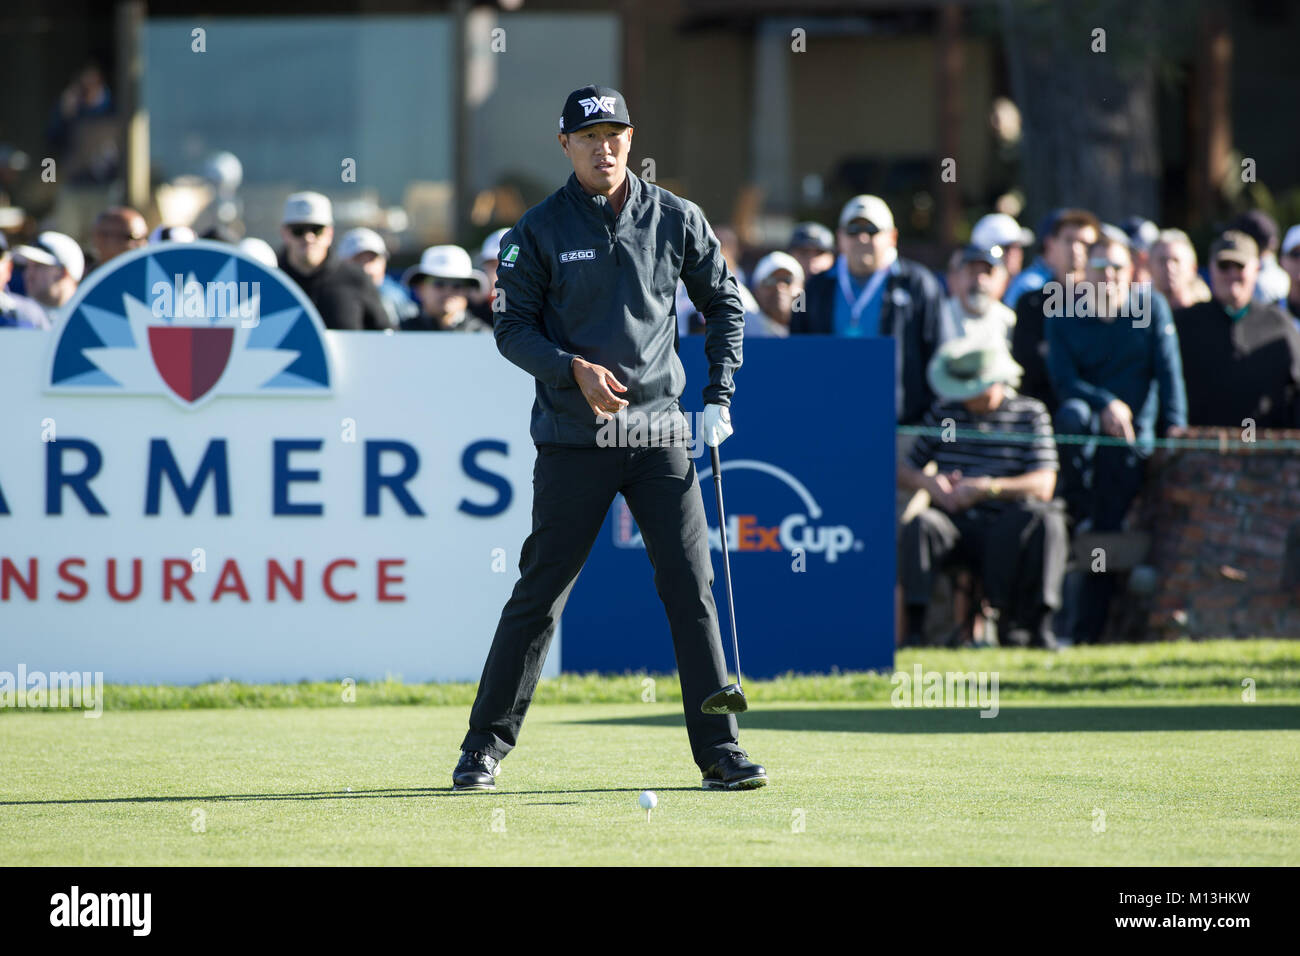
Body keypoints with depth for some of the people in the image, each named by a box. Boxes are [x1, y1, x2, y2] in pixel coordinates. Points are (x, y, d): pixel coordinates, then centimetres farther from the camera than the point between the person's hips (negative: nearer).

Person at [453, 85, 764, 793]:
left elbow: (724, 303, 14)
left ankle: (719, 751, 2)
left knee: (692, 589, -2)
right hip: (572, 437, -2)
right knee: (540, 593, 0)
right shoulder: (540, 229, 0)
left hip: (660, 432, 2)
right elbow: (512, 328, -1)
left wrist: (718, 399, 6)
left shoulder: (676, 219, 5)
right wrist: (575, 369, -17)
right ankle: (486, 746, 10)